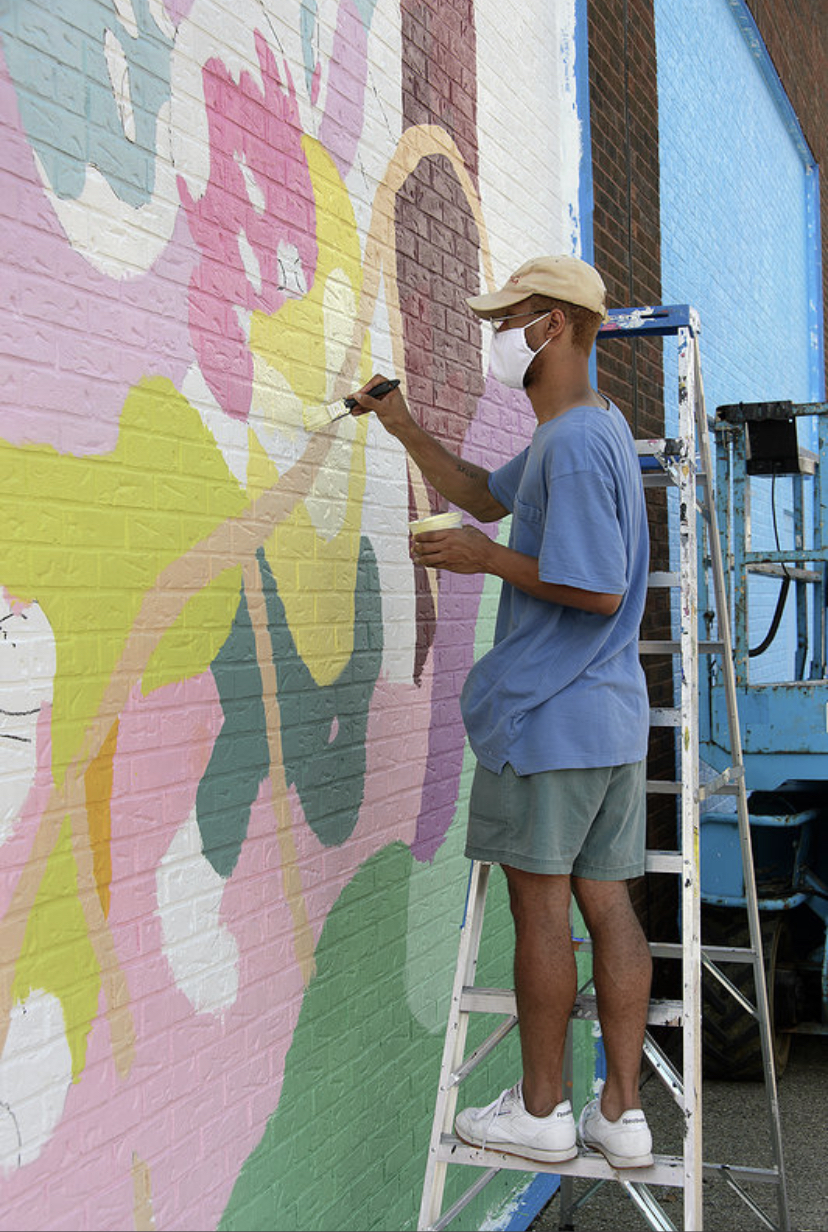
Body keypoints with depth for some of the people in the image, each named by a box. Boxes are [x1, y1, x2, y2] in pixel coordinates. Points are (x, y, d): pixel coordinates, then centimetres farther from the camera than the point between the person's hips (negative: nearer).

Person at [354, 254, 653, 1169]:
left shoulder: (575, 444, -16)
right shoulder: (594, 430, 17)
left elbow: (598, 588, -22)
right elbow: (485, 496, 29)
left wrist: (487, 559, -12)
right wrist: (405, 429, 23)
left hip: (549, 716, -9)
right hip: (612, 716, 9)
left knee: (539, 904, 2)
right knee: (606, 903, 10)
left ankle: (541, 1111, 16)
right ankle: (621, 1113, 18)